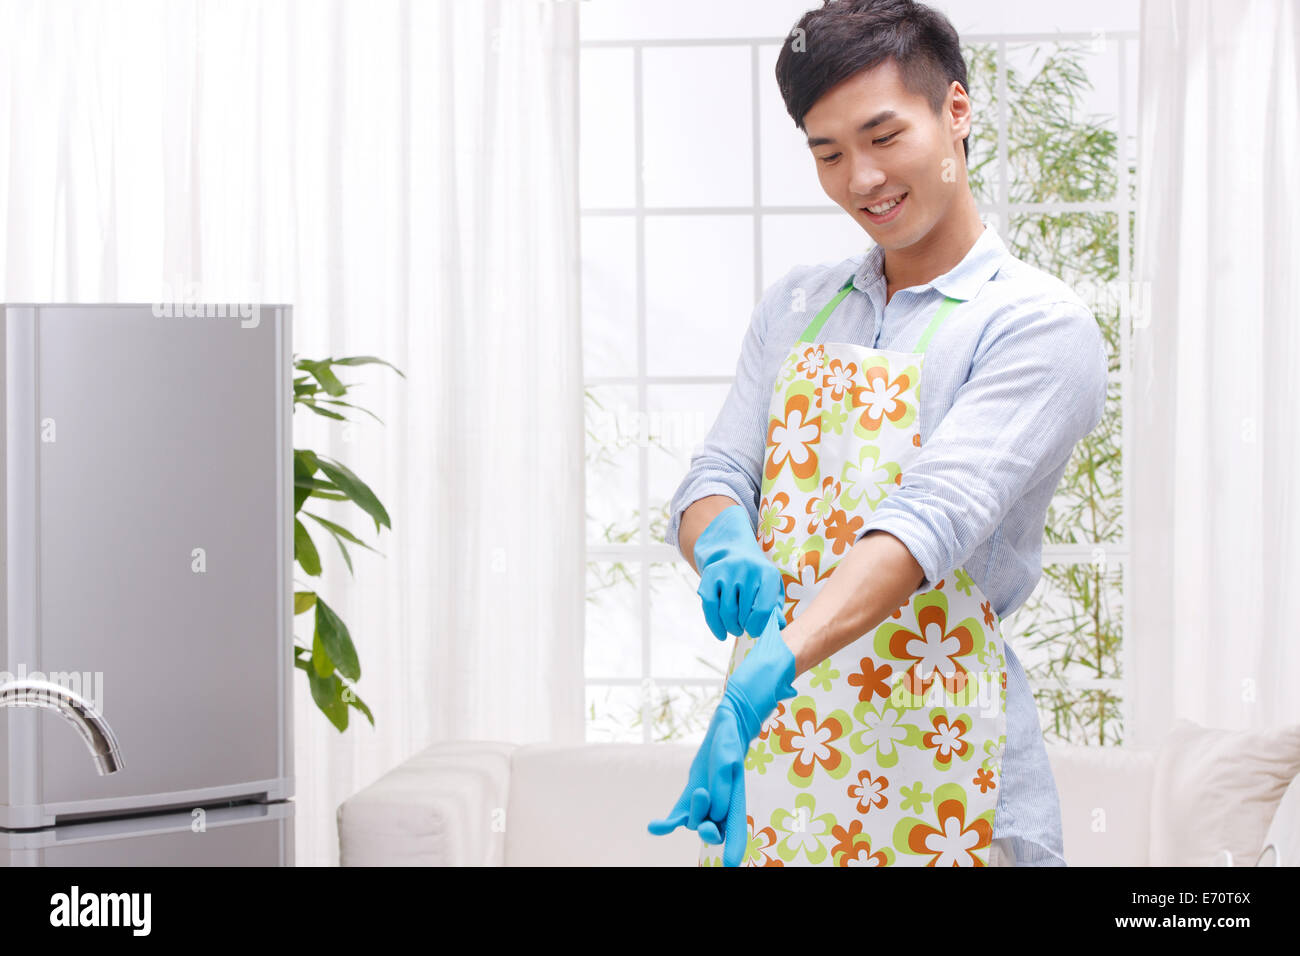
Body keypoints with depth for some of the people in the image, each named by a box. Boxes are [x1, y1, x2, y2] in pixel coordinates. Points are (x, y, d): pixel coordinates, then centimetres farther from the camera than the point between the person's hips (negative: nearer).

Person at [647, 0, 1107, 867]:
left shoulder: (1041, 326, -8)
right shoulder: (795, 306, 12)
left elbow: (931, 515, -21)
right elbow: (716, 473, 8)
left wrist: (769, 672, -35)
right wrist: (725, 549, -18)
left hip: (933, 769, -4)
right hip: (775, 746, 5)